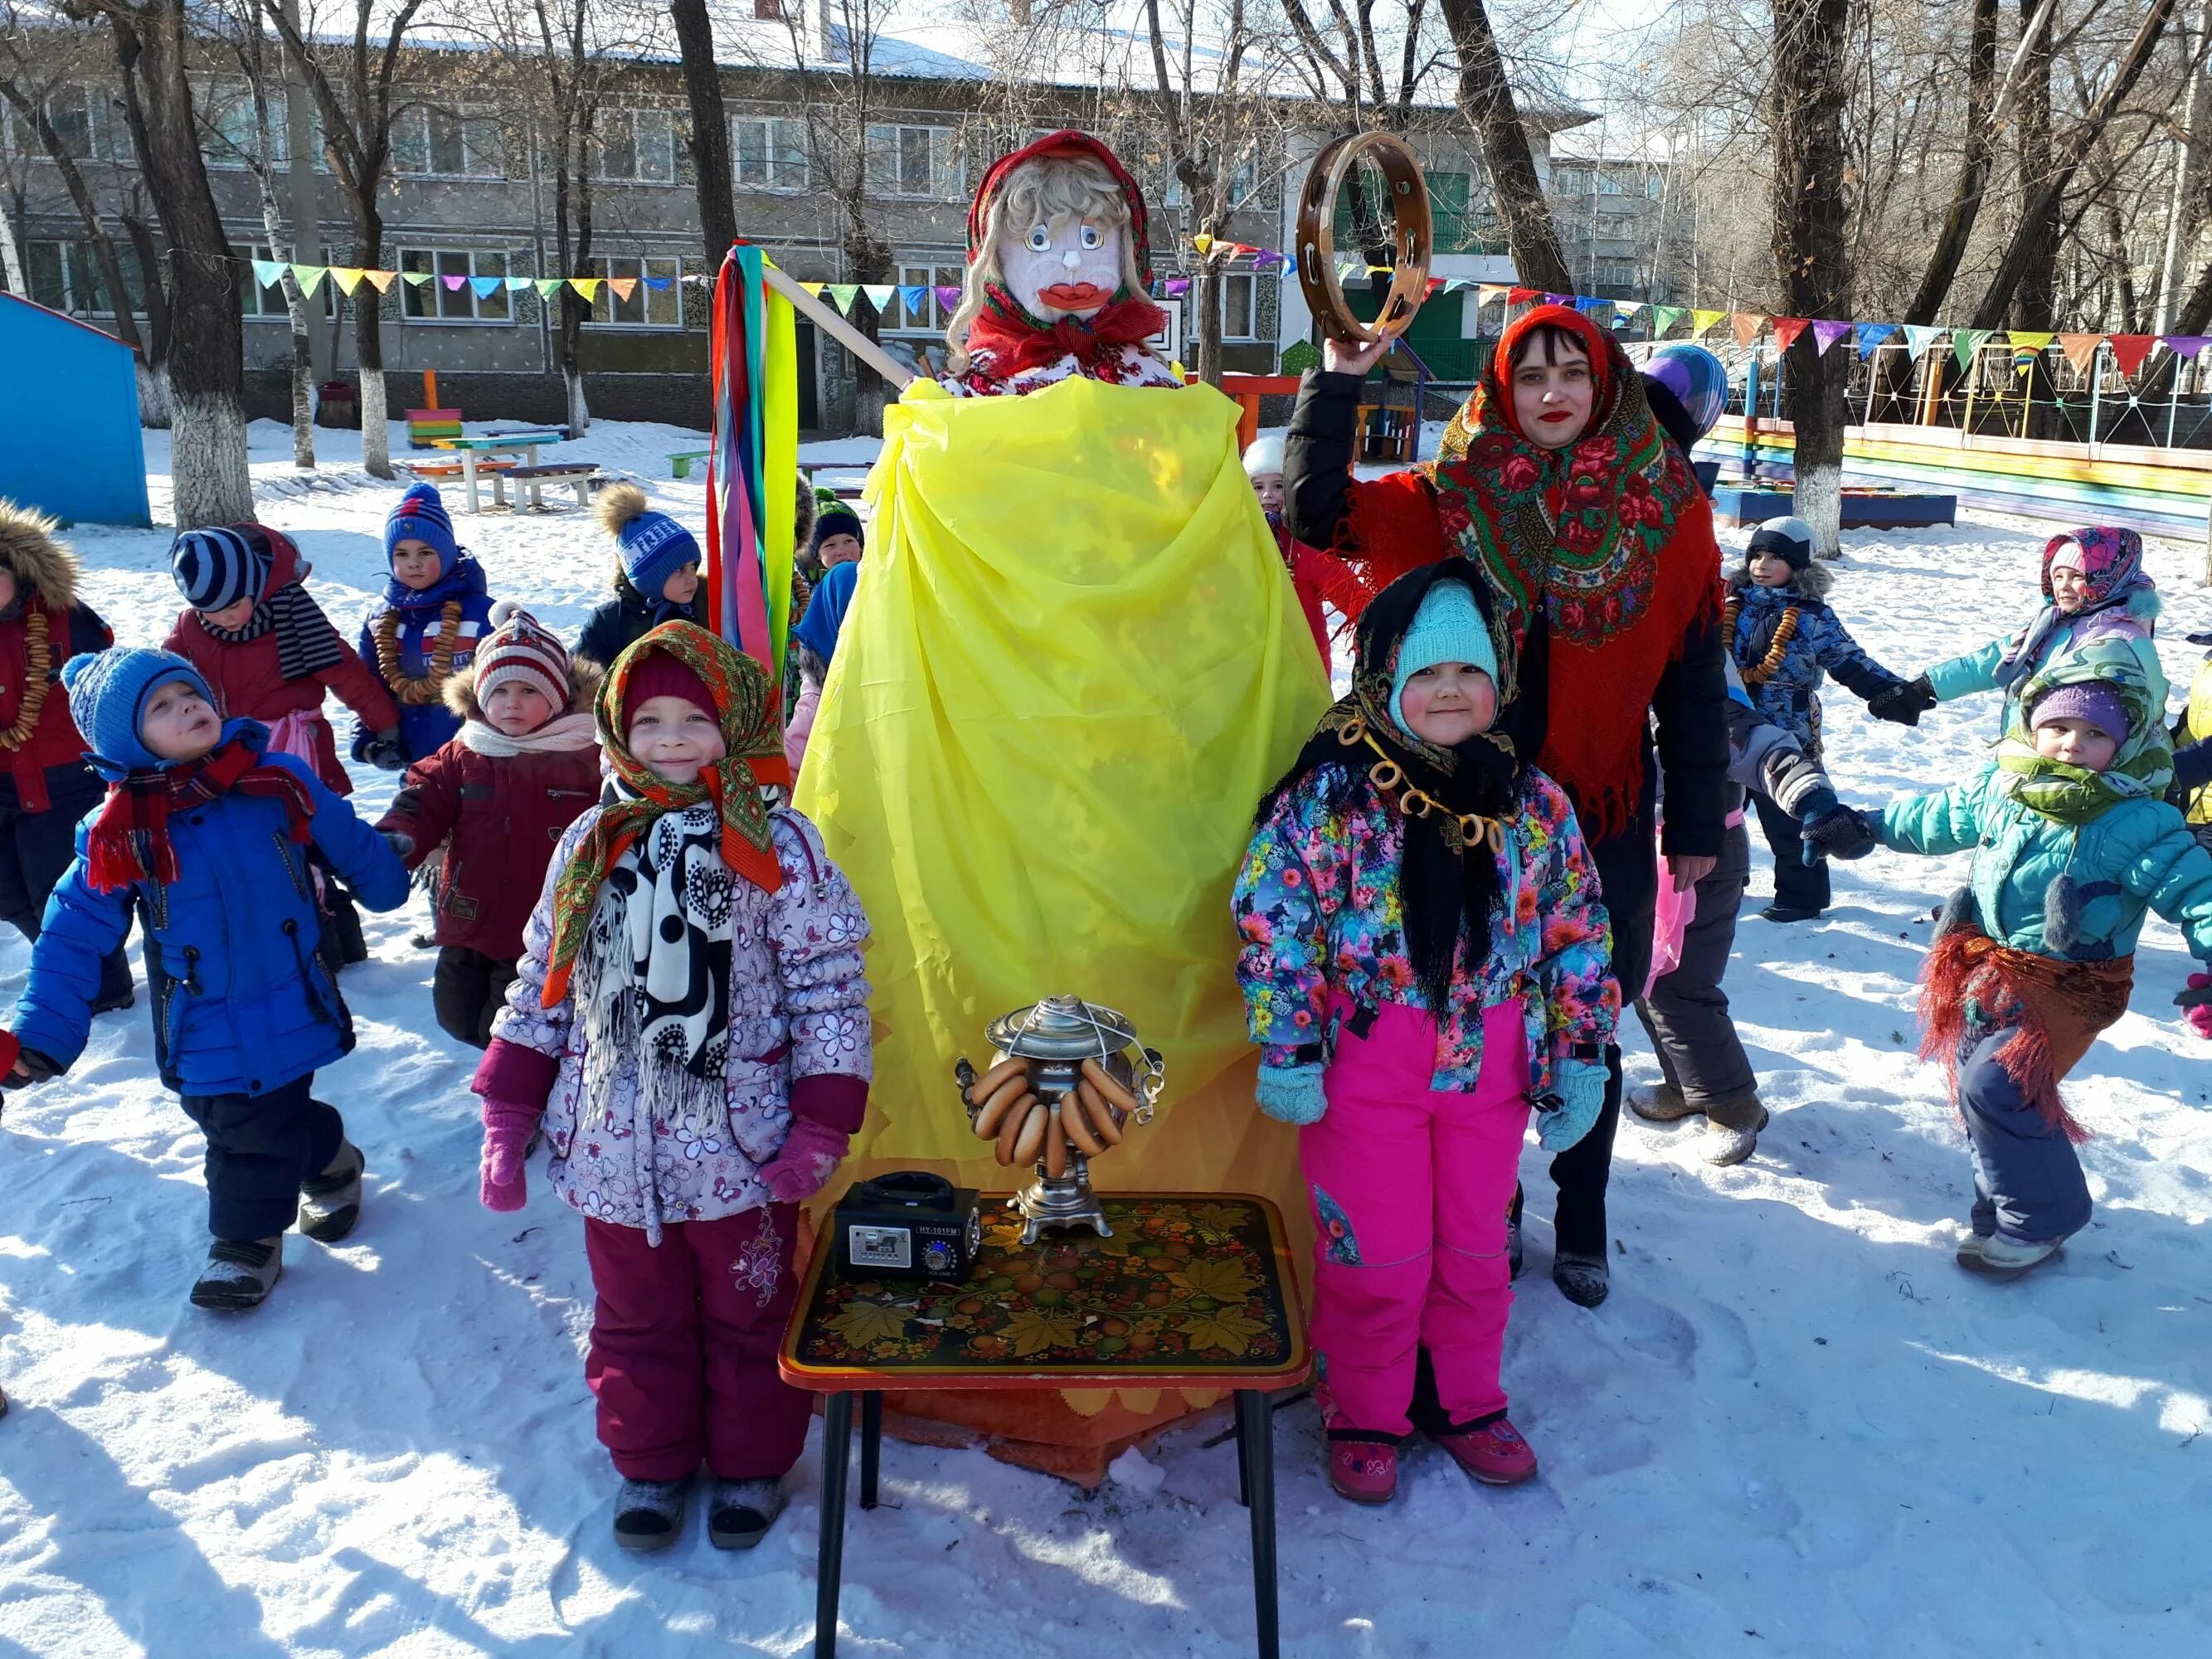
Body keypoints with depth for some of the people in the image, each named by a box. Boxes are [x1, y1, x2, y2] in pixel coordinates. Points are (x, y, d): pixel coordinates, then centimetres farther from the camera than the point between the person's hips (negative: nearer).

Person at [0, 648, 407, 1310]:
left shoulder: (280, 783, -10)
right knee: (234, 1123, 12)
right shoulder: (119, 834, -10)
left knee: (256, 1132, 7)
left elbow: (351, 844, 8)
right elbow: (75, 936, -6)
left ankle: (247, 1241, 33)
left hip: (287, 1013, -1)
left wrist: (387, 889, 24)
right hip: (204, 1030, 1)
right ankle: (331, 1164, 38)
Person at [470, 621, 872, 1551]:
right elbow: (541, 986, 8)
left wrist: (821, 1127, -12)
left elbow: (830, 993, -9)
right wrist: (507, 1116, 5)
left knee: (749, 1316, 14)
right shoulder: (591, 844, 2)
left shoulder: (778, 846, -10)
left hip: (741, 1151, -3)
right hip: (613, 1148, 3)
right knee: (635, 1318, 18)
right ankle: (649, 1462, 40)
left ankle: (749, 1463, 37)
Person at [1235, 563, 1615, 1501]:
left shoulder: (1533, 802, 1)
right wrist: (1287, 1051, -13)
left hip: (1491, 1065, 4)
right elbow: (1273, 919, -10)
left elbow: (1578, 930, 8)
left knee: (1476, 1248, 18)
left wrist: (1581, 1054, 6)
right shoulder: (1331, 792, -10)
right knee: (1373, 1256, 8)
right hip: (1364, 1063, -3)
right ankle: (1362, 1415, 30)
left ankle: (1471, 1404, 40)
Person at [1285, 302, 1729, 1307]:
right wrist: (1338, 379, -12)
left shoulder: (1665, 507, -1)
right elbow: (1316, 510, -6)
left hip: (1608, 811, 0)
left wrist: (1696, 824, 4)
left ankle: (1582, 1226, 30)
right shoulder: (1454, 498, -1)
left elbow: (1693, 676, 2)